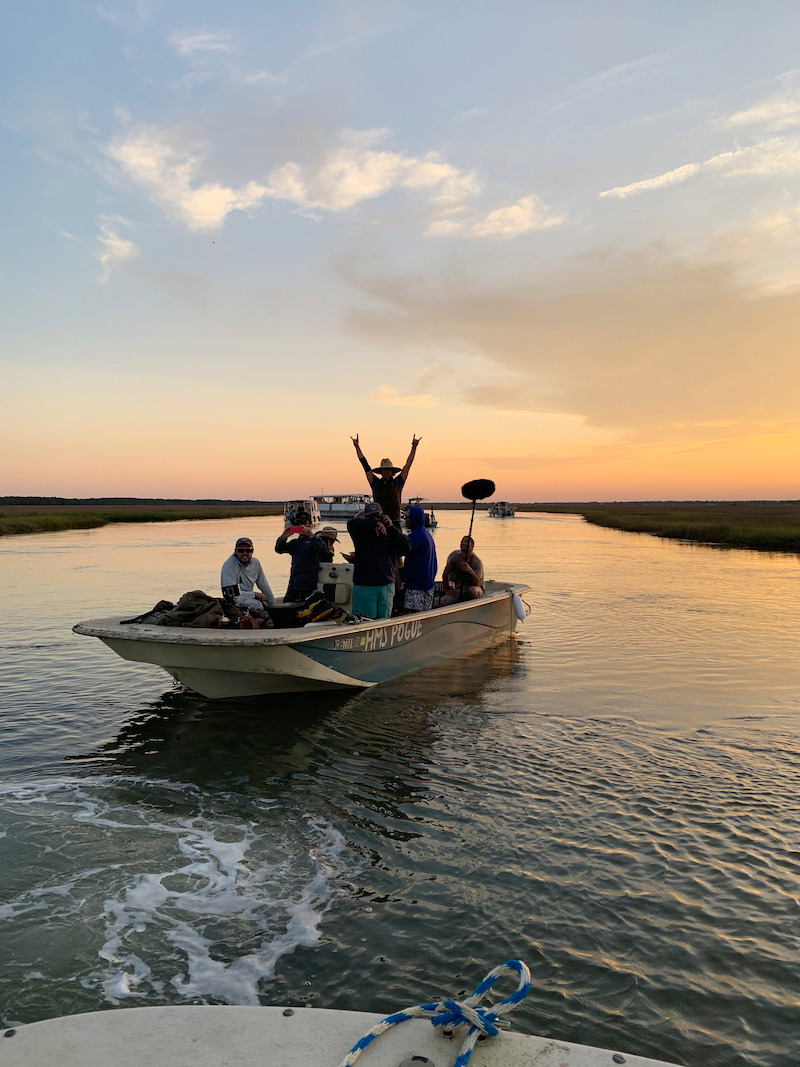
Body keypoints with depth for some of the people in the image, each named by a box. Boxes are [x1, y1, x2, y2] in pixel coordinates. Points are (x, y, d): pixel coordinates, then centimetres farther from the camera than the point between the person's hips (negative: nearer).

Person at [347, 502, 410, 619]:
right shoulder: (361, 531, 3)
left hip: (387, 586, 3)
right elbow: (351, 523, -19)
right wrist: (375, 524, -24)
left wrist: (391, 527, -9)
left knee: (384, 620, 8)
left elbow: (406, 547, -1)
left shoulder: (390, 531, 11)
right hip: (364, 586, -3)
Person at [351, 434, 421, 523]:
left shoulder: (397, 482, 7)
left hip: (394, 522, -1)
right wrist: (357, 447, 7)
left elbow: (408, 464, 5)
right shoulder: (376, 483, 8)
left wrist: (414, 447, 2)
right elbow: (364, 464, 8)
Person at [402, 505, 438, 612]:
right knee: (426, 612, 11)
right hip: (428, 581, 10)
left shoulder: (416, 535, -15)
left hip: (417, 581, -10)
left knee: (415, 612, -11)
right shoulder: (426, 533, 17)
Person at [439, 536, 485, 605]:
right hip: (459, 589, 3)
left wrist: (470, 571, -41)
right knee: (444, 601, -24)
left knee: (473, 590, -39)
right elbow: (445, 575, 12)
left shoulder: (477, 562, -12)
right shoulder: (456, 557, 1)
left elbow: (478, 583, -26)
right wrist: (447, 590, 9)